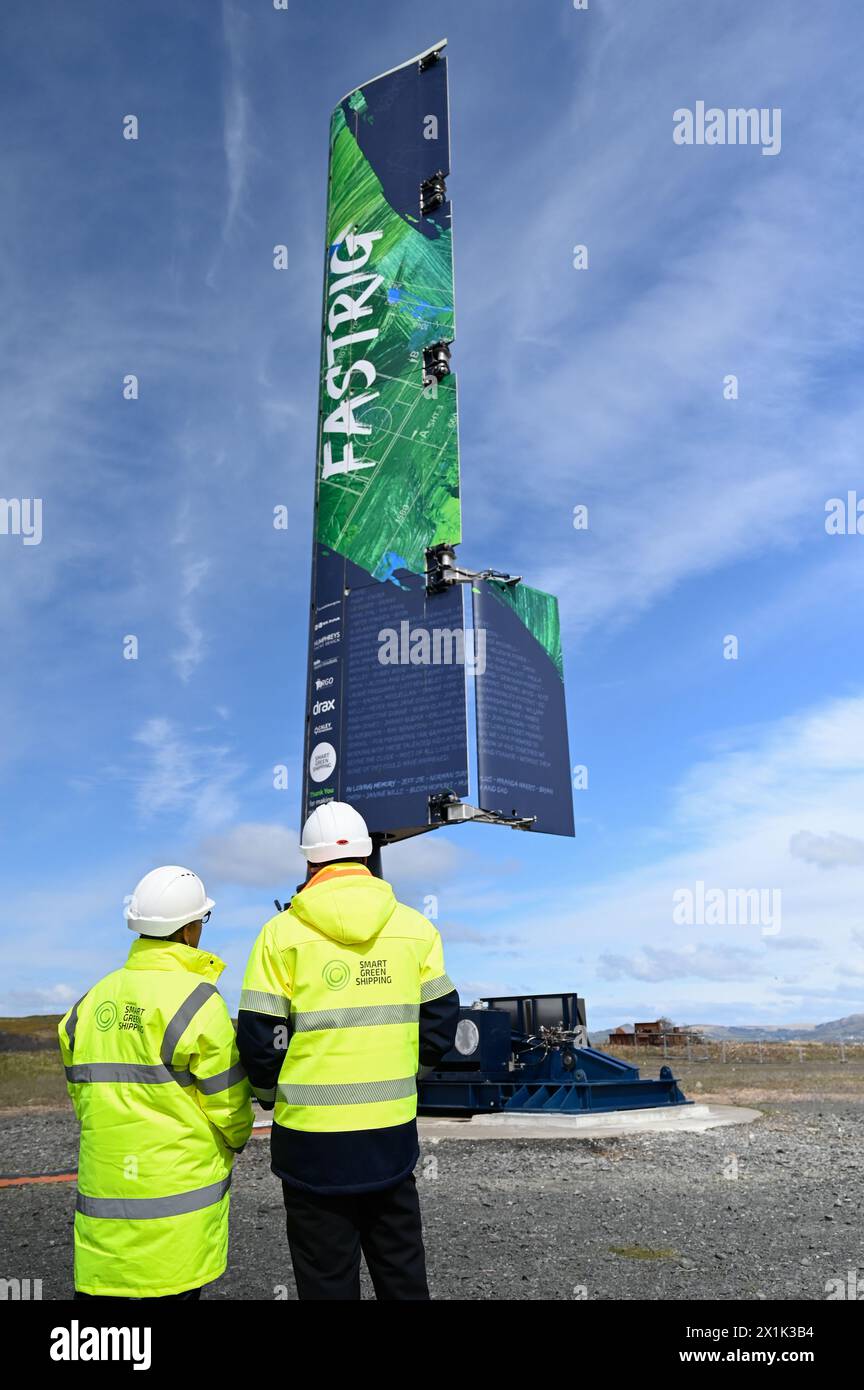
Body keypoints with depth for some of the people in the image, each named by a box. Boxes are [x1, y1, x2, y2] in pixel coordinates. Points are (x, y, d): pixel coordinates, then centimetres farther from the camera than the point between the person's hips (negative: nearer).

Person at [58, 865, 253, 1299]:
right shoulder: (195, 999, -13)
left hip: (103, 1185, 5)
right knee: (173, 1289, 5)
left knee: (99, 1288, 12)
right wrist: (237, 1138, 12)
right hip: (179, 1190, -5)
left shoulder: (90, 1003, 5)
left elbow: (81, 1095, 11)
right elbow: (227, 1102, -9)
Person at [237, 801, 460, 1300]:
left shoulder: (283, 932, -10)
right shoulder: (416, 928, -2)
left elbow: (260, 1040, -8)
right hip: (393, 1134, 3)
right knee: (403, 1273, 20)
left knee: (327, 1278, 14)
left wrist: (271, 1093, 13)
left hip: (313, 1142, -2)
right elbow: (440, 1028, 3)